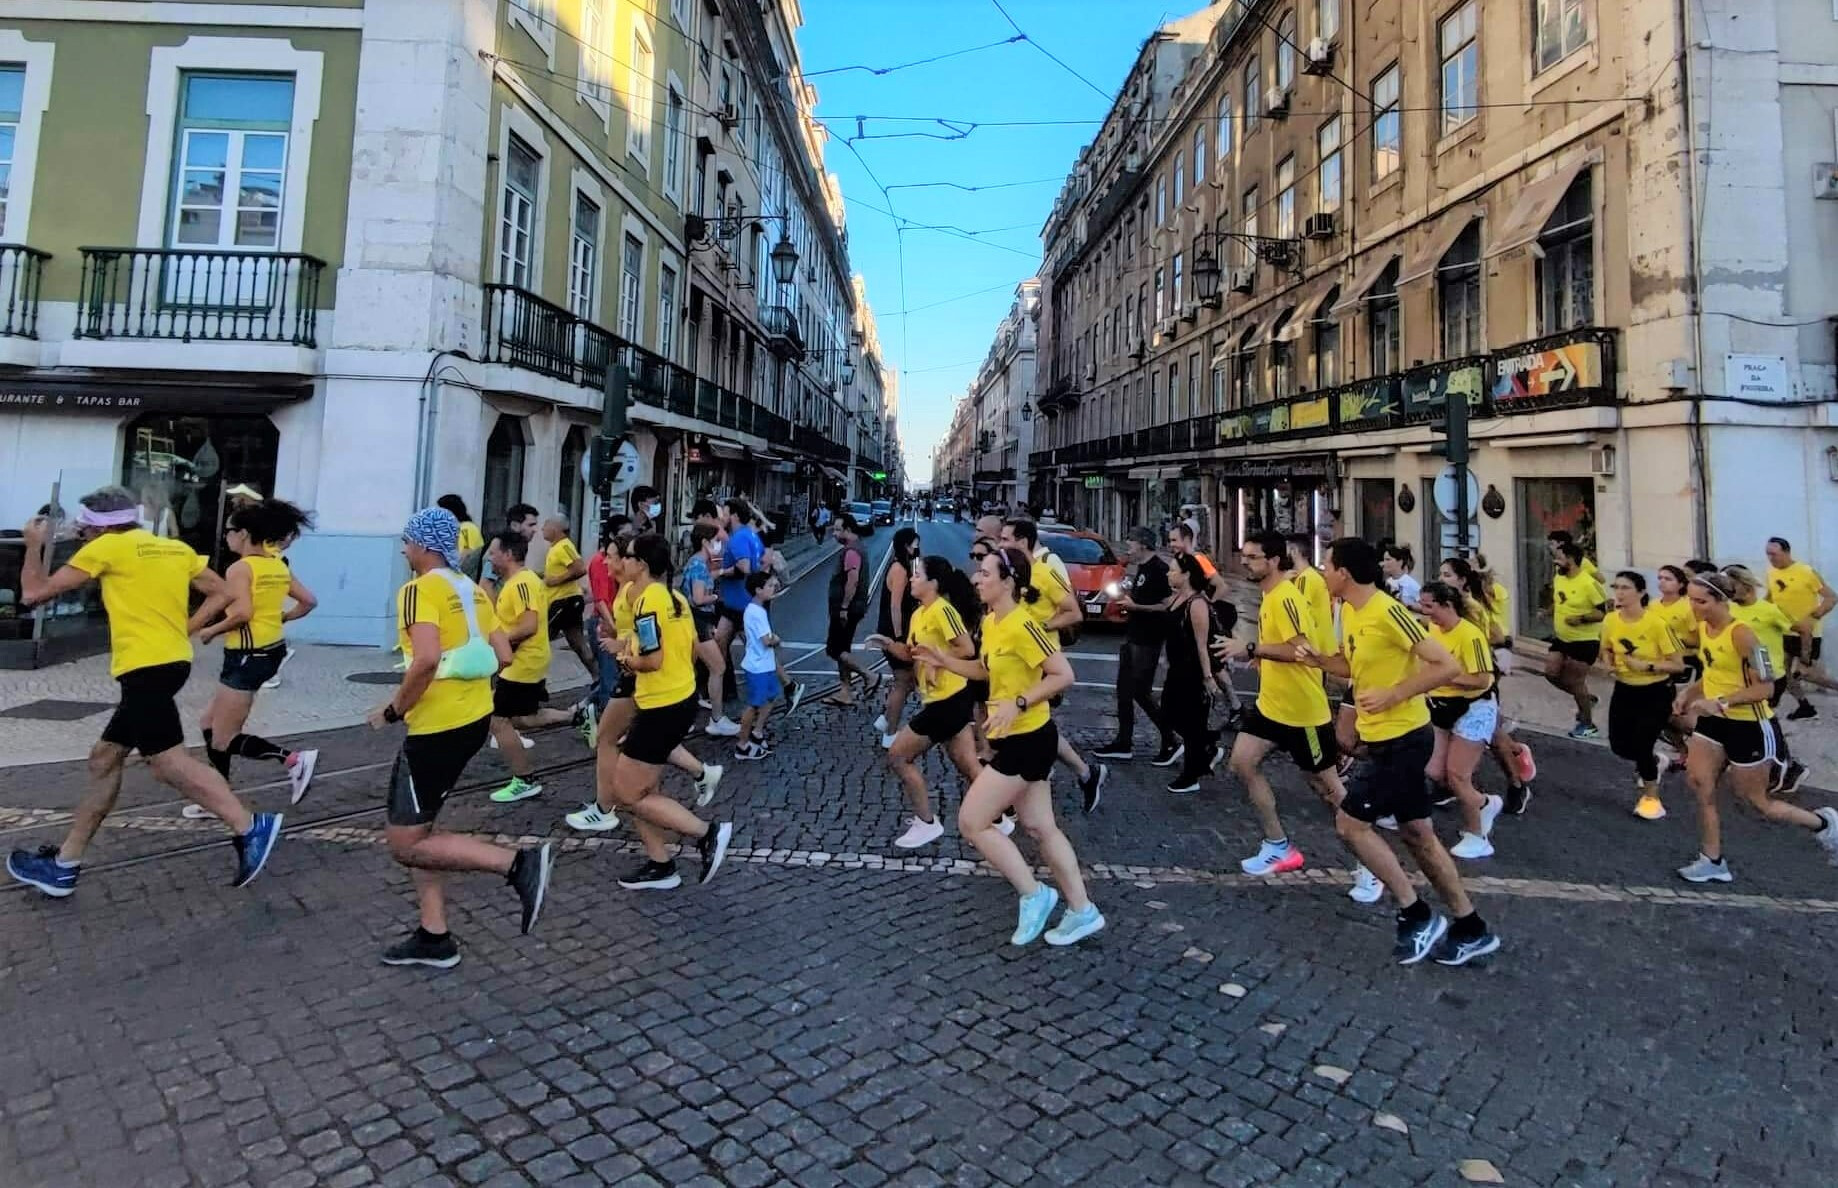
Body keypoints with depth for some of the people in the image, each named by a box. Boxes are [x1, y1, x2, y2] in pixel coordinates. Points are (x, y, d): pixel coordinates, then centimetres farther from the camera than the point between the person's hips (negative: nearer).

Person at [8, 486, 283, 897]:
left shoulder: (107, 547, -3)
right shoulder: (176, 548, 15)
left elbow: (34, 592, 4)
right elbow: (221, 594, 14)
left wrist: (34, 545, 20)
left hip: (146, 668, -9)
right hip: (168, 663, 9)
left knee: (168, 762, -12)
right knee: (104, 758, 16)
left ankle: (250, 828, -18)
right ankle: (63, 864, 24)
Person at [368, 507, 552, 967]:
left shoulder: (419, 589, -14)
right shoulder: (472, 589, 11)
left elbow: (427, 660, -28)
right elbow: (502, 655, 11)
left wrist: (393, 710, -15)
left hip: (439, 727, -9)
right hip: (474, 718, 9)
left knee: (405, 845, 1)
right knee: (413, 827, 19)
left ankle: (520, 862, -10)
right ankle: (434, 937, 21)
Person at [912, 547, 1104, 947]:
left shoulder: (1021, 625, -22)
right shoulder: (990, 622, 7)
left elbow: (1063, 676, -22)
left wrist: (1018, 704, -27)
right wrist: (943, 661, 10)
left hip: (1028, 739, -10)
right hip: (1017, 739, 10)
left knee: (971, 822, -4)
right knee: (1040, 828, 15)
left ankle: (1033, 895, 8)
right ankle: (1082, 911, 26)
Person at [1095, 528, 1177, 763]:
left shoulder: (1159, 569, -17)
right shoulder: (1141, 568, 12)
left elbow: (1167, 606, -22)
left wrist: (1134, 606, -20)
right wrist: (1126, 596, 8)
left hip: (1148, 641, -10)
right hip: (1132, 636, 10)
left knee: (1140, 692, -4)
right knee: (1124, 690, 11)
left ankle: (1171, 741, 10)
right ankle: (1123, 743, 19)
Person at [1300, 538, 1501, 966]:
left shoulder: (1388, 612, -22)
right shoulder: (1349, 612, 6)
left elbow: (1448, 666, -22)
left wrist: (1392, 695, -23)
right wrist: (1319, 659, 0)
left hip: (1403, 739, -10)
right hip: (1385, 738, 10)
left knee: (1350, 822, -7)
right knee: (1416, 834, 15)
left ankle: (1417, 916, 6)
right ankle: (1471, 929, 28)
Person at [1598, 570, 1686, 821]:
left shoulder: (1657, 622, -21)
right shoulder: (1610, 620, -6)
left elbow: (1678, 665, -16)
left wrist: (1646, 666, -28)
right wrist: (1609, 665, -5)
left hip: (1655, 693, -5)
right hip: (1624, 691, 5)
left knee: (1641, 744, -7)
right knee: (1619, 745, 6)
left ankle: (1652, 798, 18)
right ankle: (1650, 762, 42)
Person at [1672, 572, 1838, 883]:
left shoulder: (1741, 634, -24)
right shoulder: (1702, 628, 1)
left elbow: (1765, 687, -24)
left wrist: (1721, 702, -32)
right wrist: (1689, 692, 0)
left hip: (1751, 726, -7)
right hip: (1715, 720, 7)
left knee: (1754, 800, 9)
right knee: (1699, 783, 1)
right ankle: (1712, 862, 12)